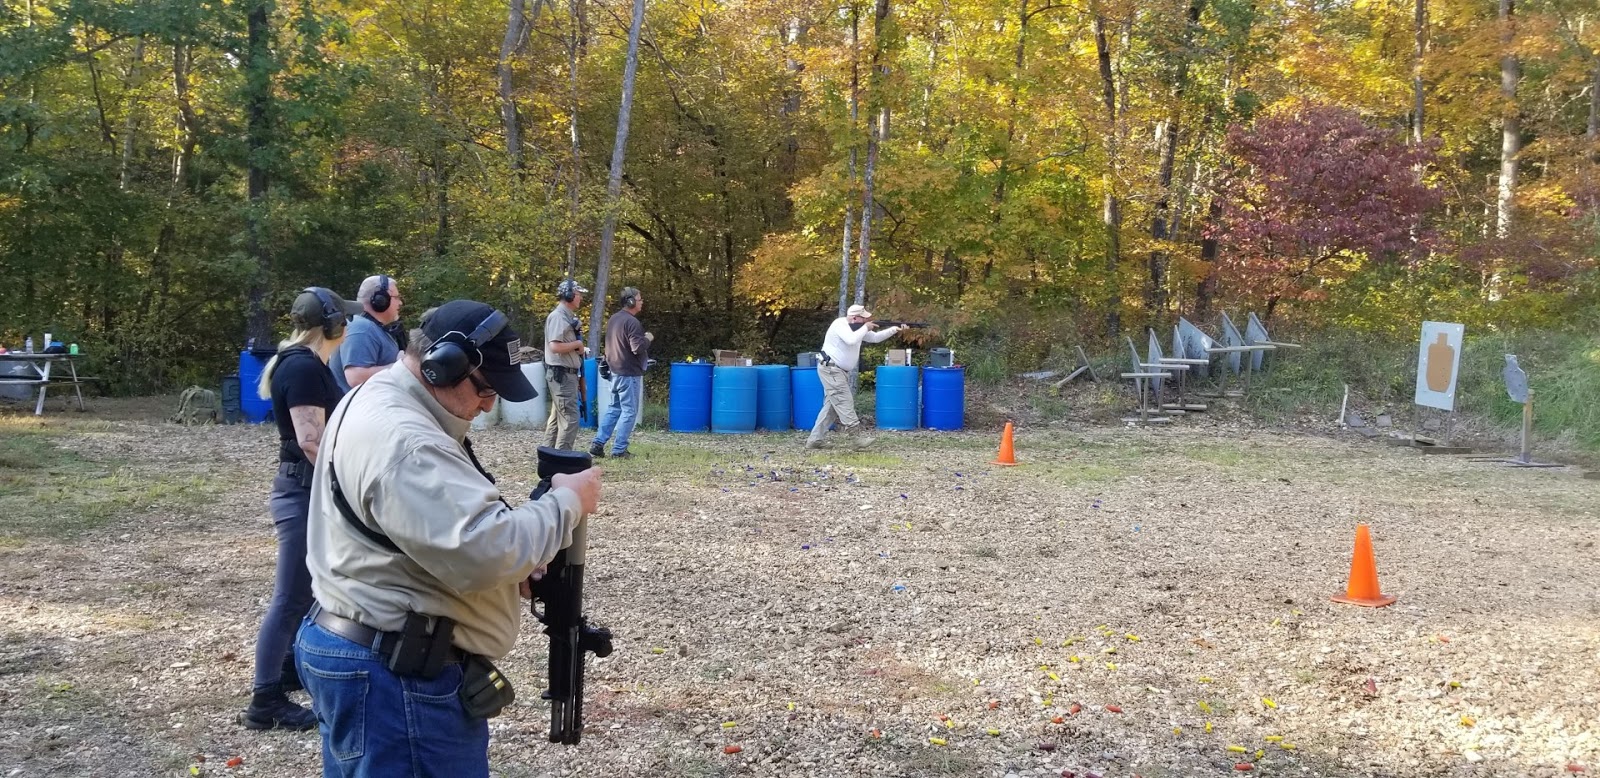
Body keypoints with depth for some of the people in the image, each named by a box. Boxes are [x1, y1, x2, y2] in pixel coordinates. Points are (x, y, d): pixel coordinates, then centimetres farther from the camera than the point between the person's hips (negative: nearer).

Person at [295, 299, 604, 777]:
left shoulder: (377, 406, 12)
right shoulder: (401, 441, -24)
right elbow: (484, 551, -31)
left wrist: (519, 559, 5)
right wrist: (566, 502, -16)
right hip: (397, 675, -12)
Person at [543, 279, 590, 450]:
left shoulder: (568, 316, 14)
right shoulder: (558, 316, -16)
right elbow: (555, 346, -26)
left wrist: (580, 348, 4)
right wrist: (578, 343, -15)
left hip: (567, 374, 10)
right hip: (562, 374, -10)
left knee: (557, 418, 14)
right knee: (570, 419, -10)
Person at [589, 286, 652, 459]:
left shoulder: (613, 319, 12)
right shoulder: (631, 322, -18)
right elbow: (638, 348, -24)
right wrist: (647, 339, -7)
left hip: (615, 371, 9)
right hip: (629, 373, -9)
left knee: (614, 409, 16)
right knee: (629, 412, -1)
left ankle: (598, 444, 12)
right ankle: (619, 450, -1)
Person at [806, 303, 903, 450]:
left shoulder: (857, 327, 12)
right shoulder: (840, 324, -16)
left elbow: (875, 338, 15)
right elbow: (851, 340, -32)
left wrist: (893, 330, 3)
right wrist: (865, 328, -19)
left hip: (839, 371, 10)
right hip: (831, 369, -10)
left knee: (832, 406, 8)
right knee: (845, 402, -12)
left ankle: (814, 440, 9)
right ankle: (858, 435, -14)